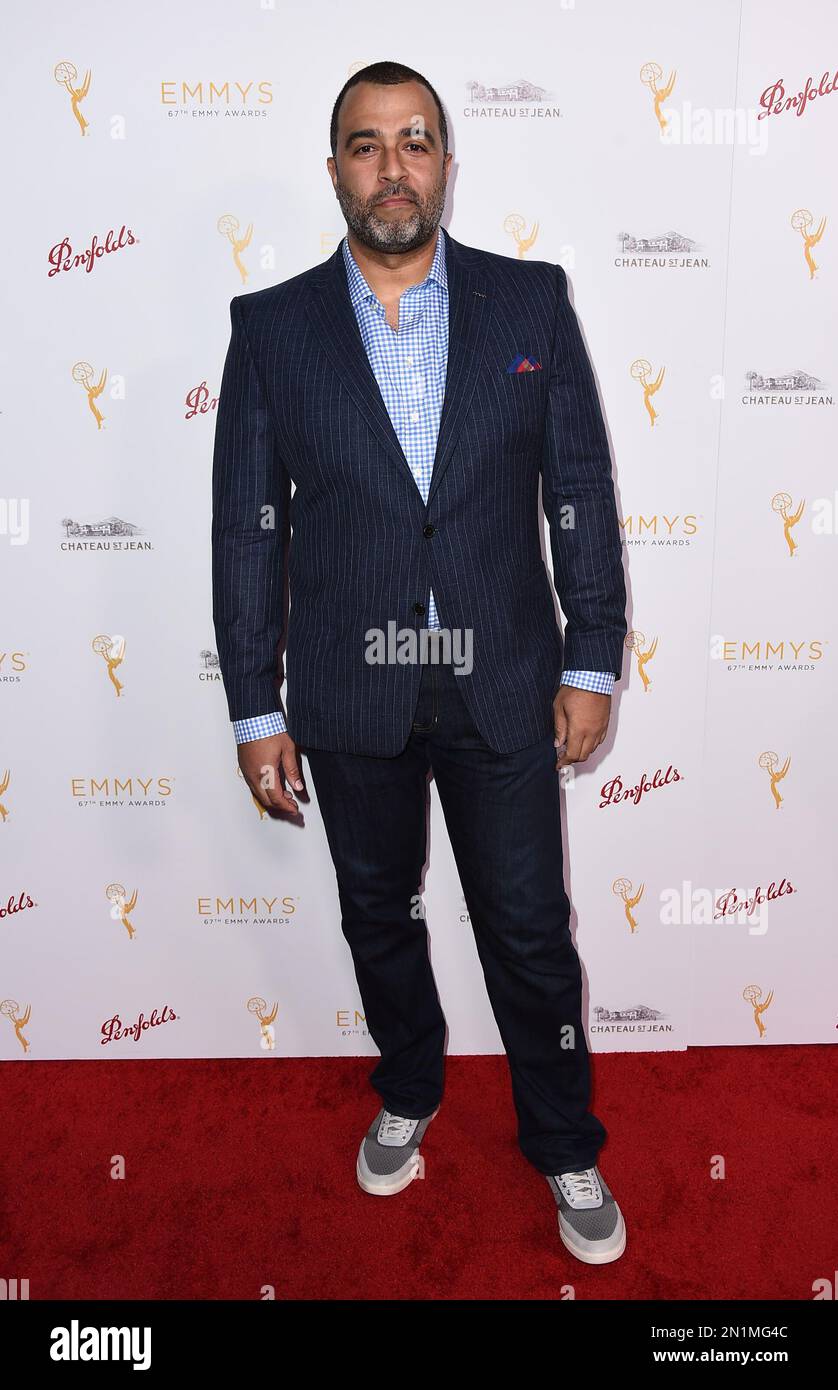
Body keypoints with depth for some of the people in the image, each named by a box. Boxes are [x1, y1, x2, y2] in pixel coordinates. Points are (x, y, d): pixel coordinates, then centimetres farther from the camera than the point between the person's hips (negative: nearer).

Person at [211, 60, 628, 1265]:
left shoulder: (533, 301, 0)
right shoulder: (272, 327, -1)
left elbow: (581, 490, 1)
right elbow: (248, 530, -1)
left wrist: (592, 663, -2)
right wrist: (255, 710, -2)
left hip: (504, 686, 0)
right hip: (349, 696, 1)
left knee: (531, 931, 9)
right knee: (378, 918, 18)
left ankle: (565, 1146, 34)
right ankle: (407, 1096, 46)